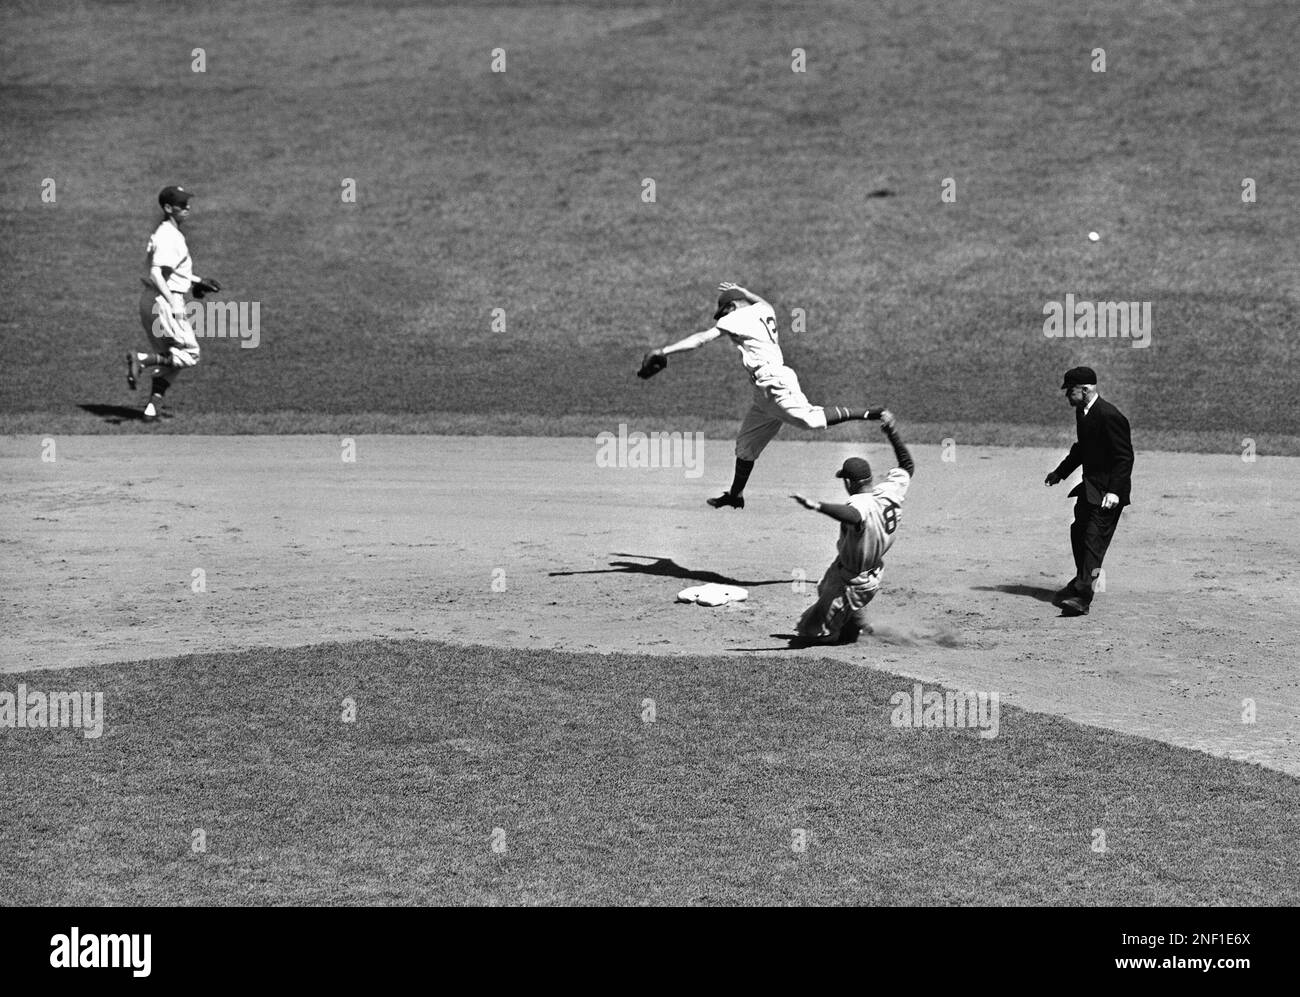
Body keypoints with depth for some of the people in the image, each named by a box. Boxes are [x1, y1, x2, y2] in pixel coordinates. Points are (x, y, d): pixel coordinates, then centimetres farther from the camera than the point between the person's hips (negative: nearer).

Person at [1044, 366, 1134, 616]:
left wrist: (1114, 491, -27)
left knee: (1094, 539, -13)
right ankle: (1082, 583, 37)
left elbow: (1125, 457, -21)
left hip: (1108, 489, -10)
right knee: (1079, 533, 19)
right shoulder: (1082, 412, 8)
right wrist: (1059, 473, 26)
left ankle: (1081, 597, -17)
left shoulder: (1109, 416, -22)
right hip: (1090, 486, 10)